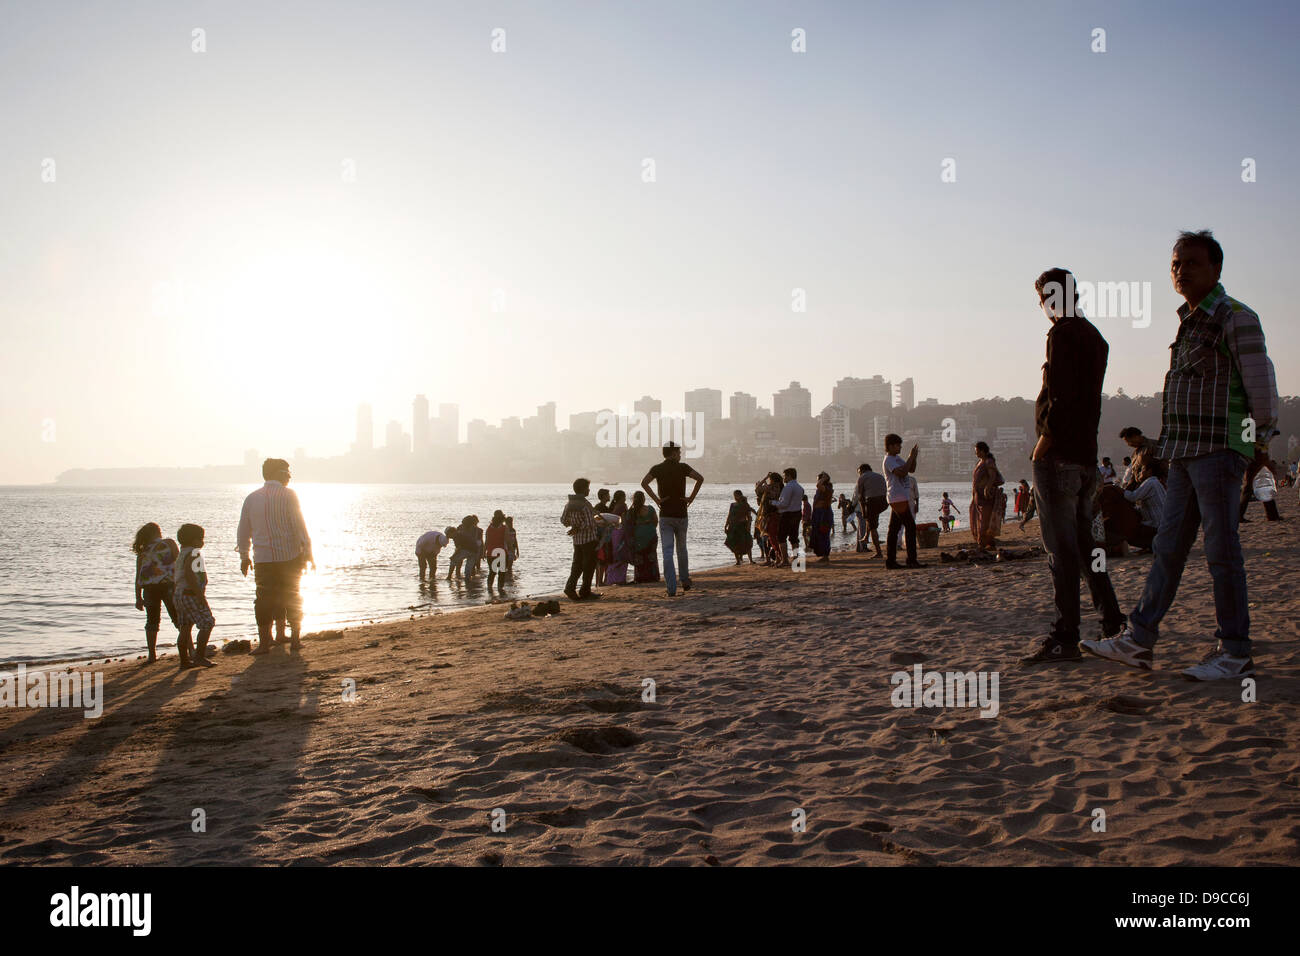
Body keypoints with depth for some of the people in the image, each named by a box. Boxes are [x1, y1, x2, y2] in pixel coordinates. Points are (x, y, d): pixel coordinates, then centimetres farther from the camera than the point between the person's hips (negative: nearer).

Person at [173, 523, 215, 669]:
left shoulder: (182, 554, 18)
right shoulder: (193, 553, -13)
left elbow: (174, 575, 22)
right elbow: (189, 574, -24)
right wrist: (200, 594, -24)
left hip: (180, 593, 10)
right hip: (191, 595, -10)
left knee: (185, 627, 9)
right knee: (207, 624, -8)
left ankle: (184, 660, 10)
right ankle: (200, 655, -12)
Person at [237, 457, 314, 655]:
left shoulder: (252, 498, 6)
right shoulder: (288, 495, -6)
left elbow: (243, 531, 10)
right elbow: (299, 525, -9)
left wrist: (244, 557, 20)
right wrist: (308, 552, -4)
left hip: (263, 558, 2)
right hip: (290, 556, -2)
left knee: (264, 599, 5)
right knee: (292, 598, 10)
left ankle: (264, 642, -1)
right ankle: (295, 640, 13)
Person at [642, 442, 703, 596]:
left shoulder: (657, 469, 3)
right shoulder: (682, 467, -1)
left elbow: (644, 482, -14)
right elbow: (700, 478, -14)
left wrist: (656, 499, -8)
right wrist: (691, 497, -7)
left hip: (665, 515, 0)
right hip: (681, 514, 0)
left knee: (667, 551, -3)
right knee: (681, 549, 18)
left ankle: (671, 588, -11)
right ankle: (685, 581, 26)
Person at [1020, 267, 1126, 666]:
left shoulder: (1063, 335, -10)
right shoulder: (1095, 337, 17)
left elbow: (1062, 395, -19)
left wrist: (1044, 441, -14)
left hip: (1059, 454, -9)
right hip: (1086, 454, 9)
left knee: (1061, 547, -7)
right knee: (1083, 542, 16)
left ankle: (1065, 639, -6)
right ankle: (1113, 625, 18)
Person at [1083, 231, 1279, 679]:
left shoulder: (1236, 319, -8)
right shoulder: (1189, 321, 18)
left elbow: (1261, 382, -10)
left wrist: (1260, 436, -4)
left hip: (1219, 451, -8)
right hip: (1184, 454, 8)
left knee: (1222, 551, -5)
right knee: (1168, 546, 9)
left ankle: (1235, 652, 3)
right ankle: (1138, 641, 13)